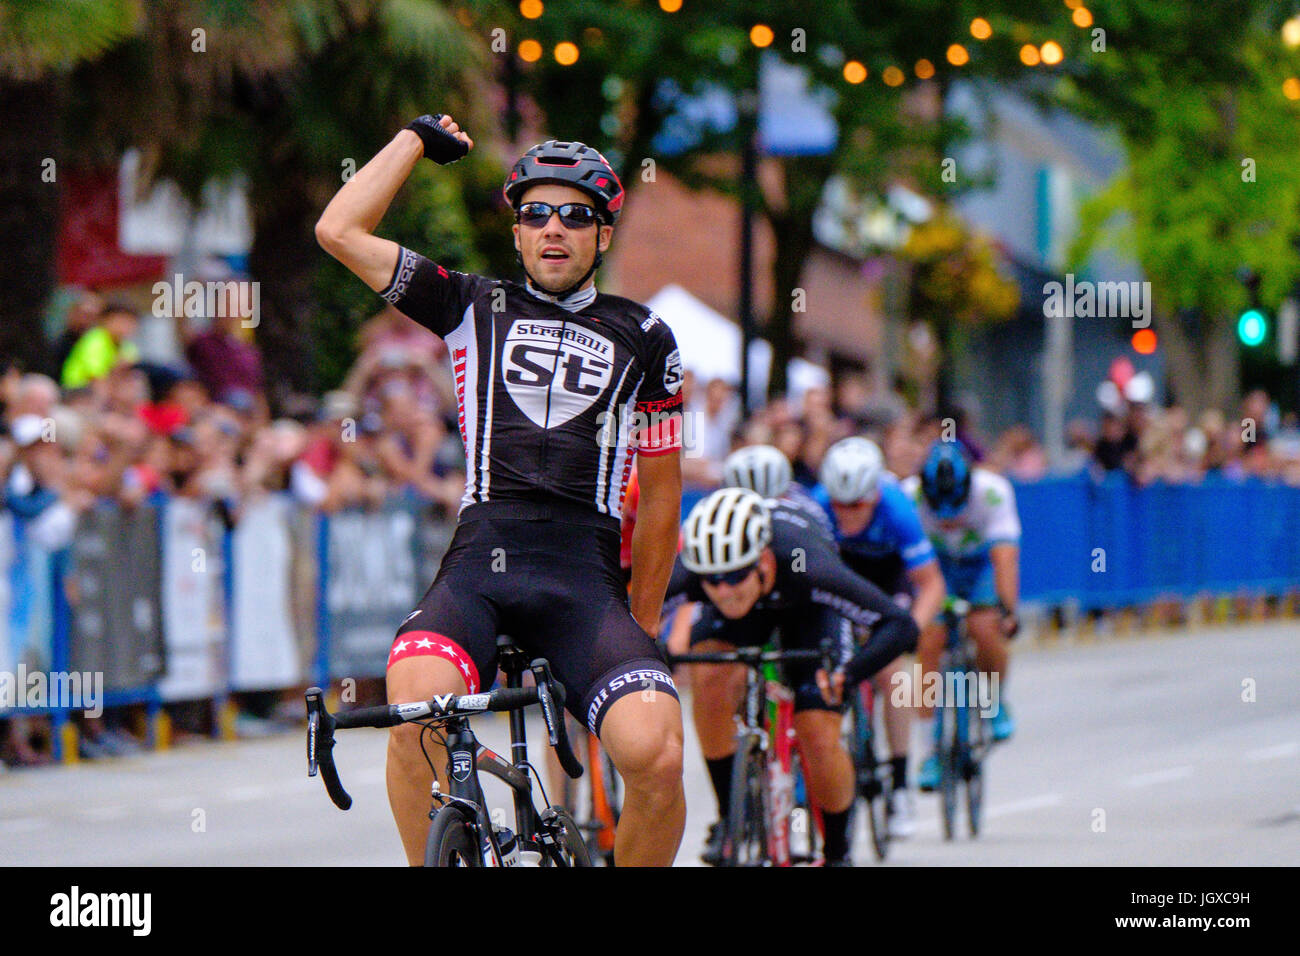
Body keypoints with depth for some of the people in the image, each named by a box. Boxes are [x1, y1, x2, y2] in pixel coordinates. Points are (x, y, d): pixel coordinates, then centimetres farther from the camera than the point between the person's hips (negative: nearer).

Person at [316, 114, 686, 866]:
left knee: (657, 756, -24)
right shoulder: (475, 309, 18)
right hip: (480, 559, 0)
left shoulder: (643, 338, 19)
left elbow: (660, 490, 24)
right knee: (415, 711, -32)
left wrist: (645, 618, 24)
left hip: (586, 577, 0)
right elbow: (340, 231, 12)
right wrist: (418, 139, 22)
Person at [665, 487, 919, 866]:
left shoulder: (803, 566, -45)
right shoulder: (688, 574, -40)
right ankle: (728, 817, -7)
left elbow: (900, 626, -47)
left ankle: (837, 853, 14)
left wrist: (846, 674, -63)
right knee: (710, 678, -28)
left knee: (820, 739, -13)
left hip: (807, 607, -2)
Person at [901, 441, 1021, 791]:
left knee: (984, 629, -27)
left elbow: (1004, 556, -43)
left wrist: (1007, 610, -56)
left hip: (983, 561, -1)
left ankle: (996, 702, 4)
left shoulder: (992, 492, -34)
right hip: (937, 563, 1)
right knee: (930, 642, -18)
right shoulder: (910, 496, -31)